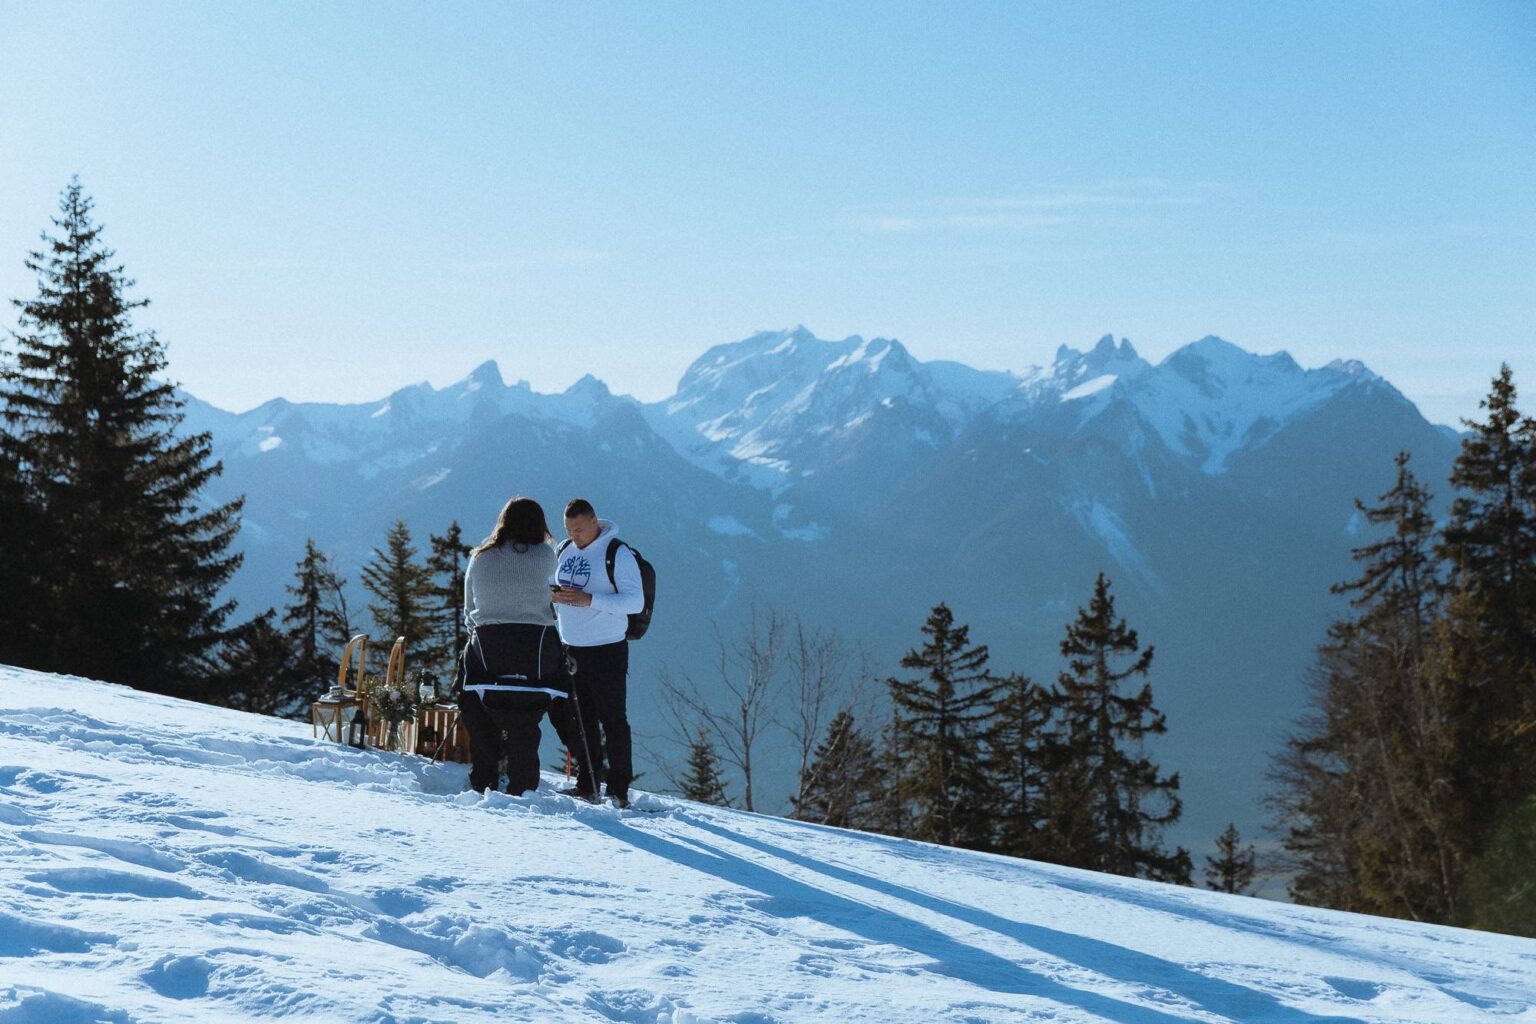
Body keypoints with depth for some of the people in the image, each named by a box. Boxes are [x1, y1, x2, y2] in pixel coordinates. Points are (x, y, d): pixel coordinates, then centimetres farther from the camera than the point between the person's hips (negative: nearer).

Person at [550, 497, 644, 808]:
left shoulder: (618, 554, -10)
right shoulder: (563, 551, 10)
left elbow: (635, 601, -17)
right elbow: (554, 589, 20)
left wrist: (589, 600, -26)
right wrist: (553, 597, -5)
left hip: (607, 650, -6)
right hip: (571, 649, 6)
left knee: (613, 719, -4)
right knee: (580, 719, 9)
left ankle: (619, 790, -2)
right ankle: (586, 785, 15)